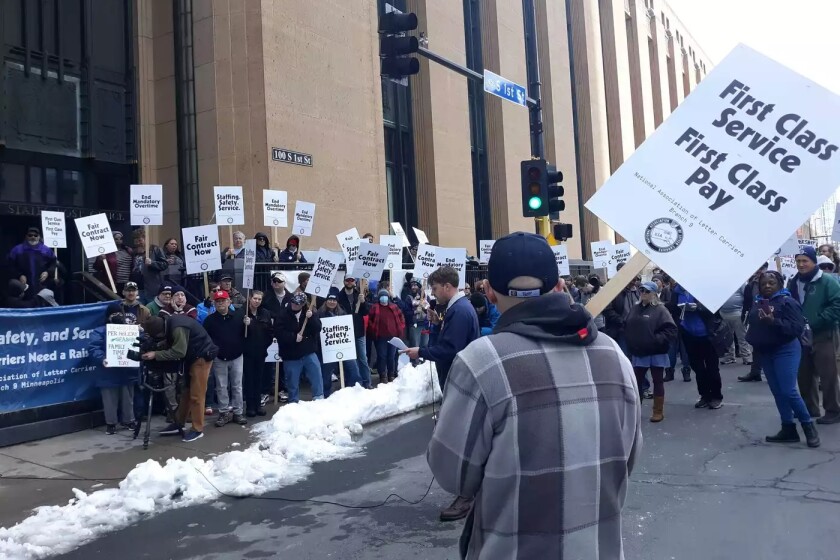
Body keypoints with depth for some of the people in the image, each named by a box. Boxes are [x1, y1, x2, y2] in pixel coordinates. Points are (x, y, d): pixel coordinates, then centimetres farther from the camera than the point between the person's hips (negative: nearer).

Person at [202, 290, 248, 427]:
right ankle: (225, 412, 15)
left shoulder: (238, 316, -4)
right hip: (219, 358, 1)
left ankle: (238, 412, 15)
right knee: (221, 387, 6)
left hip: (236, 357, -1)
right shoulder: (210, 319, -2)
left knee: (237, 386, 6)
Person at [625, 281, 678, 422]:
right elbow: (627, 327, 15)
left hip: (656, 353, -5)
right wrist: (631, 343, 4)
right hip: (638, 353, 5)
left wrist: (657, 340, -22)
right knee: (636, 382, 11)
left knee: (658, 382, 7)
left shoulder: (660, 309, -10)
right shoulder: (634, 309, 7)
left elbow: (671, 329, -17)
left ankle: (658, 411, 17)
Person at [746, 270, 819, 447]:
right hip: (766, 352, 7)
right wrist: (752, 339, 7)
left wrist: (774, 322, -29)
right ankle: (788, 429, 16)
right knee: (777, 392, 9)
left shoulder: (788, 302, -10)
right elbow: (753, 326, 23)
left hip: (786, 350, -7)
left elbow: (797, 327, -19)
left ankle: (808, 425, 8)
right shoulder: (757, 304, 11)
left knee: (788, 391, -12)